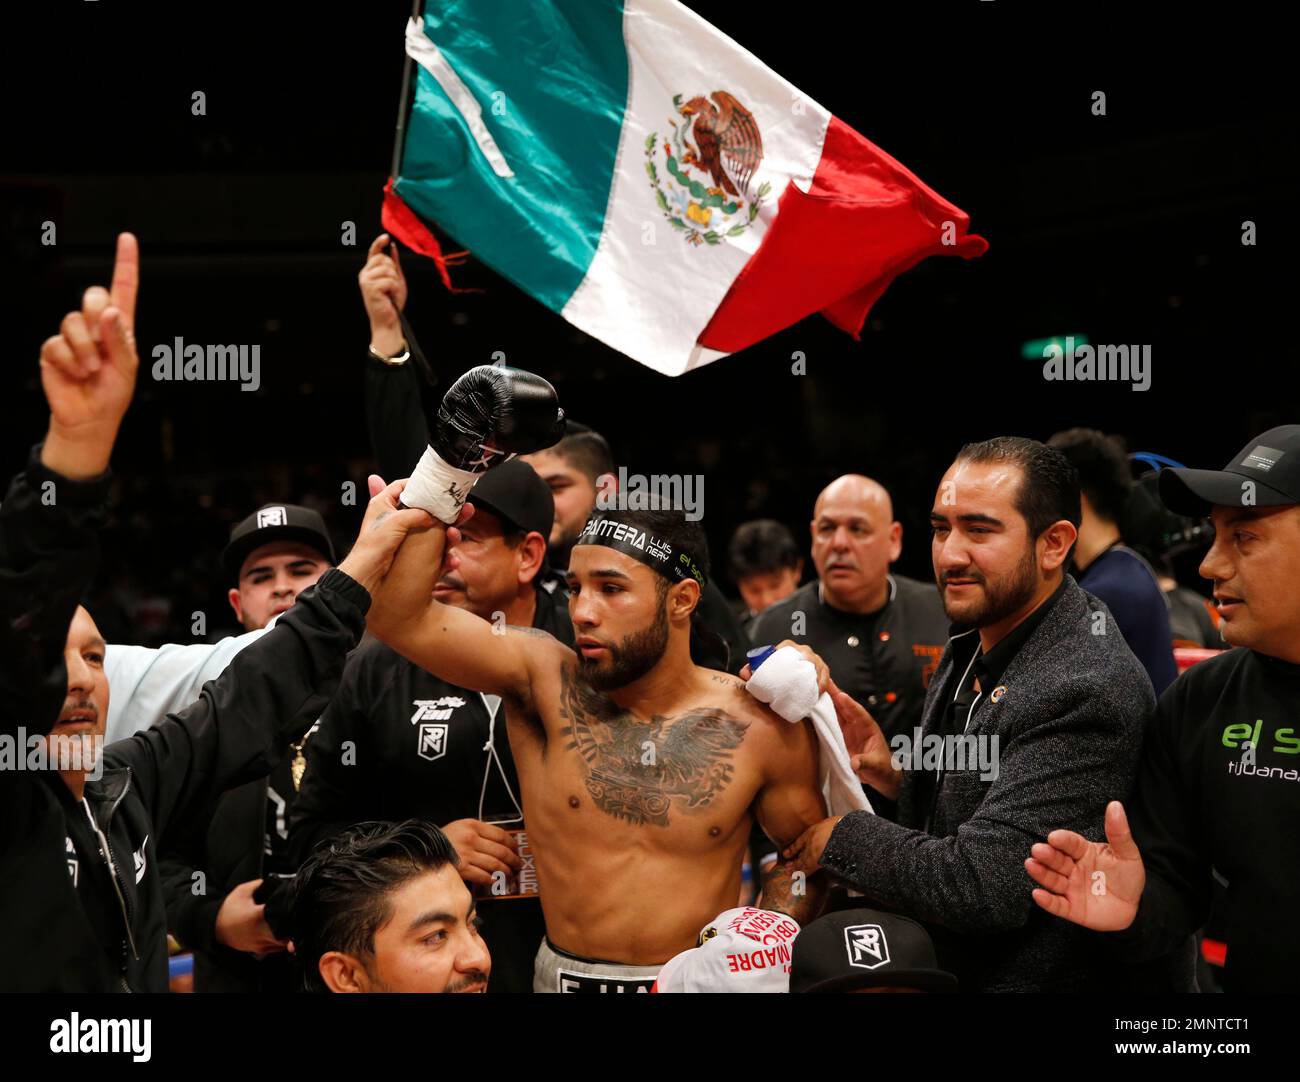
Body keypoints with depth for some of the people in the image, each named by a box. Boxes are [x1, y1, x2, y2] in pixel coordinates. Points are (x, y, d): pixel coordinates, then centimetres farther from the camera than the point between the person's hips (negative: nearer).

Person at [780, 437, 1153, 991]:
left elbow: (982, 887, -29)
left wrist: (842, 837, -16)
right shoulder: (969, 650, 3)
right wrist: (897, 774, -5)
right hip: (944, 969, 8)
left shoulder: (1088, 691, -26)